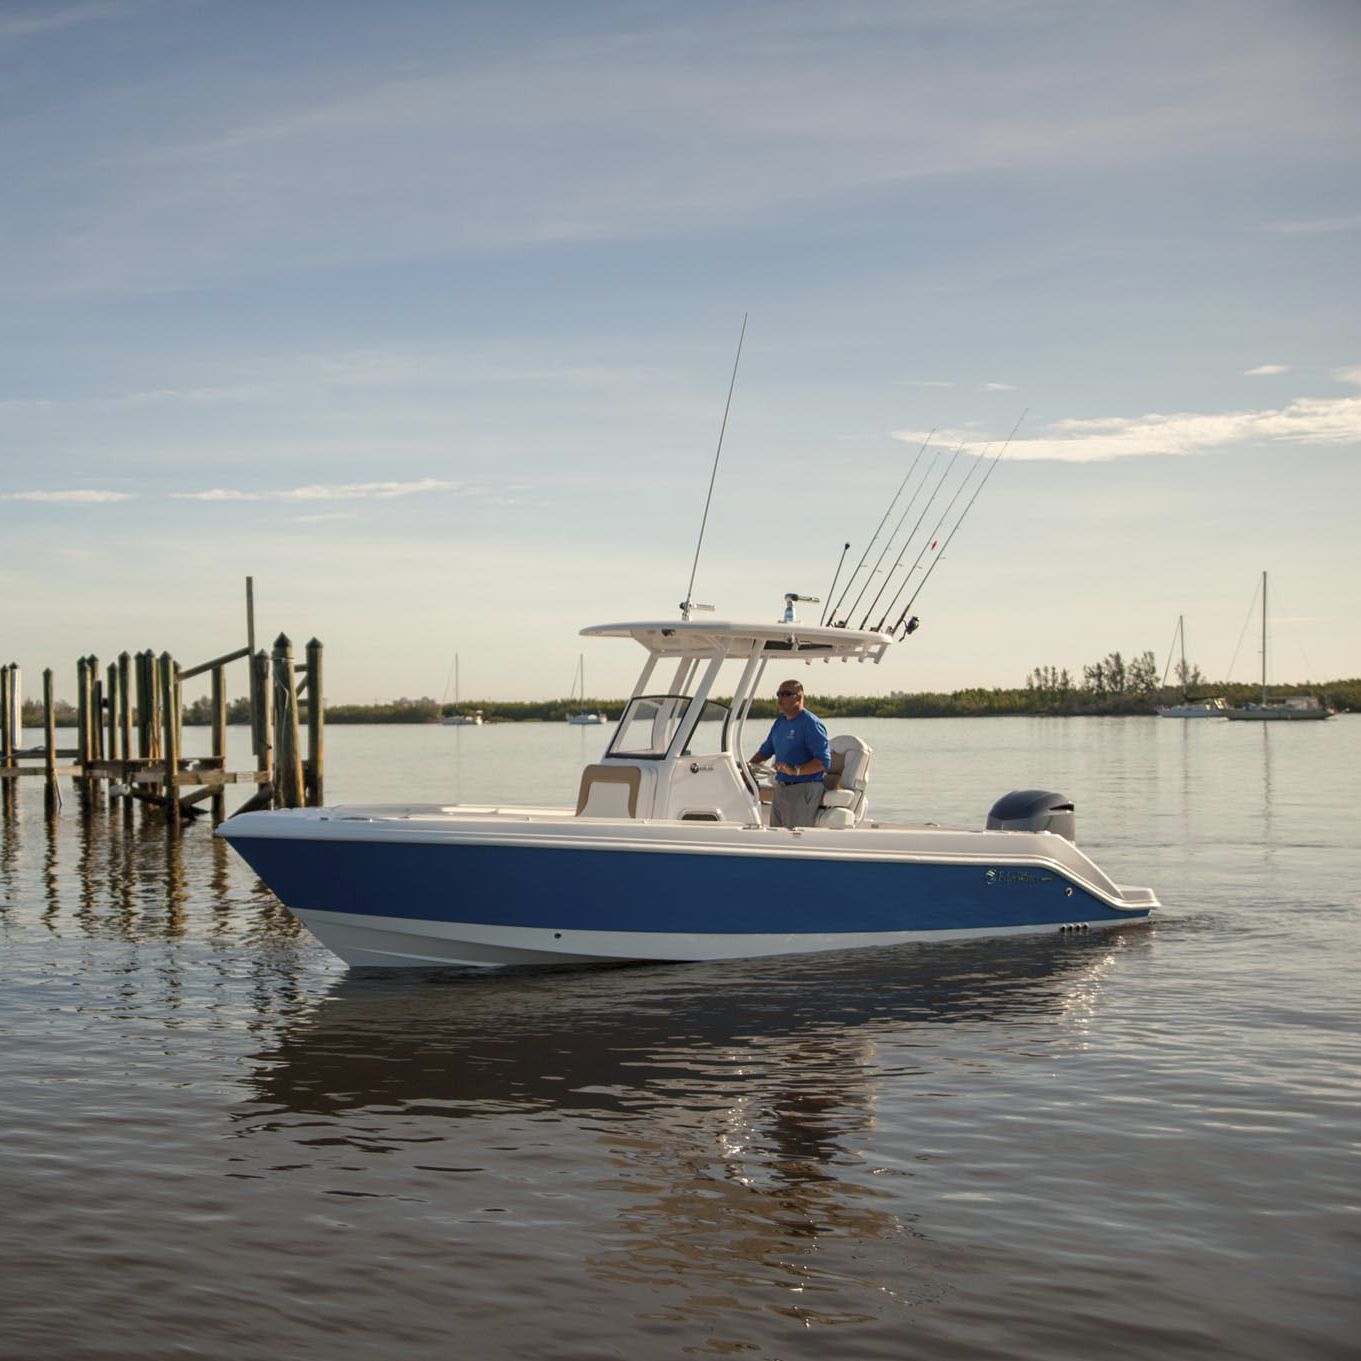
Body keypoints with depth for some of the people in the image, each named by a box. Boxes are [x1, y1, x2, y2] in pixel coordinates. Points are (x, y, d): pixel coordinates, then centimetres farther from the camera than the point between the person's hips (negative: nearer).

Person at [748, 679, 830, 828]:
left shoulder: (811, 723, -13)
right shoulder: (780, 722, 14)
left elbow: (823, 761, -21)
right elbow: (766, 750, 25)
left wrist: (795, 770, -32)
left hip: (804, 789, -9)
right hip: (780, 788, 9)